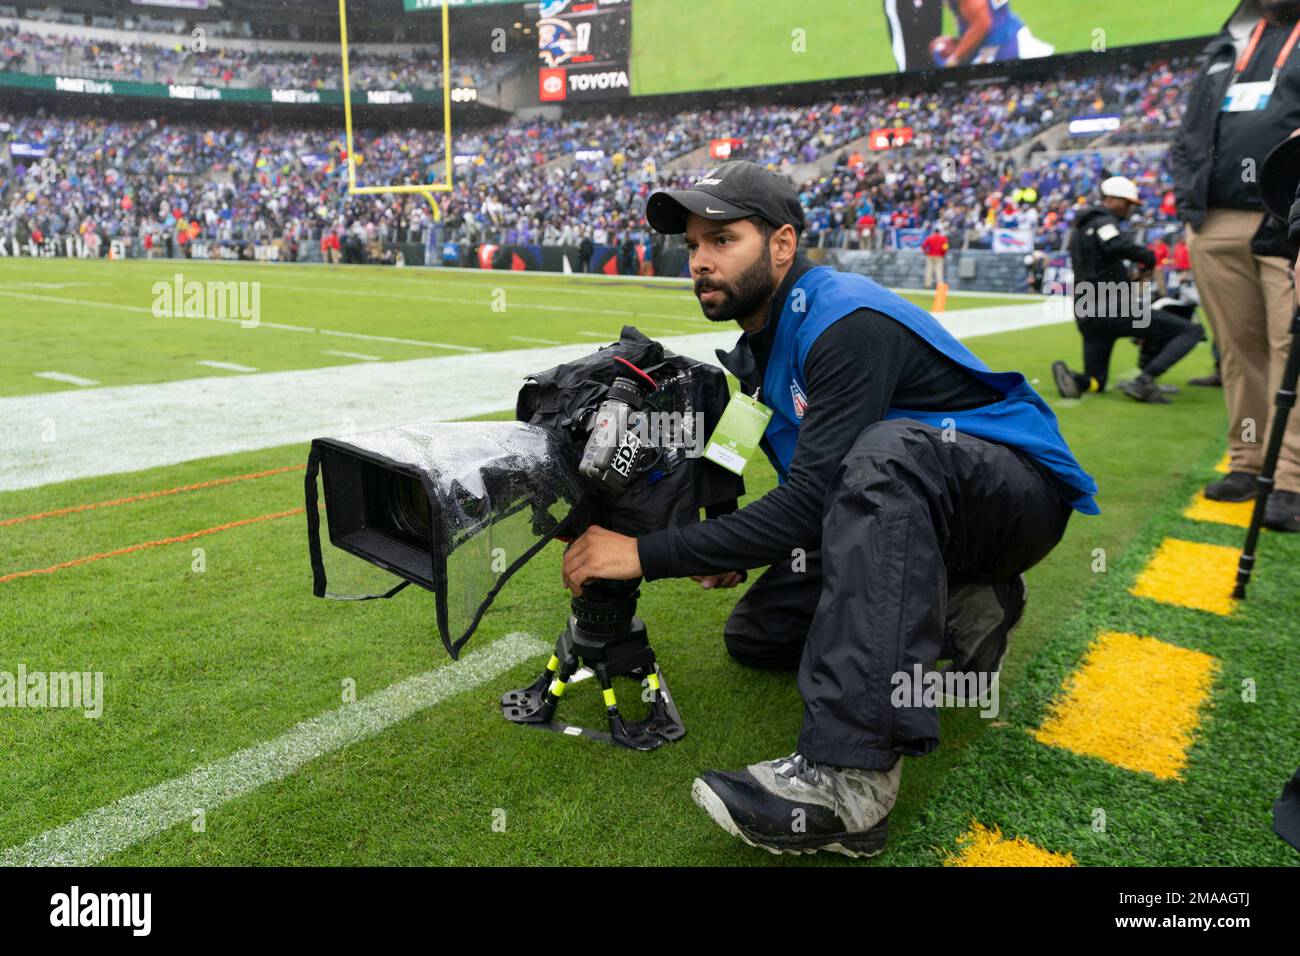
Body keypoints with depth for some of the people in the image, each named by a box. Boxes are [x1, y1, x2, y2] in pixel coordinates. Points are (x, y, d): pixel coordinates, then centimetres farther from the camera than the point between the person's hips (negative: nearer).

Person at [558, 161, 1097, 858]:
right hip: (903, 515, 9)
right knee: (753, 636, 2)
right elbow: (811, 490, 14)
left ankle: (848, 780, -48)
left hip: (1021, 493, -8)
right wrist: (735, 553, -5)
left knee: (886, 450, -41)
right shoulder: (765, 341, 6)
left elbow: (813, 501, -31)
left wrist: (647, 554, -29)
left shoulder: (847, 320, -24)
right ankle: (952, 609, 8)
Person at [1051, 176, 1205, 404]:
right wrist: (1148, 257, -11)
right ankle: (1144, 381, -24)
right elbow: (1119, 246, -27)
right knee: (1192, 331, -9)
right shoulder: (1104, 221, -5)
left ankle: (1071, 377, -16)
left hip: (1086, 317, 9)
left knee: (1095, 383, 17)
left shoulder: (1079, 227, 23)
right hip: (1114, 309, -9)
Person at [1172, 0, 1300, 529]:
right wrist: (1189, 205, 9)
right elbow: (1191, 134, 23)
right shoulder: (1229, 45, 24)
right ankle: (1247, 462, 14)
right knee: (1238, 347, 6)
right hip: (1217, 225, 5)